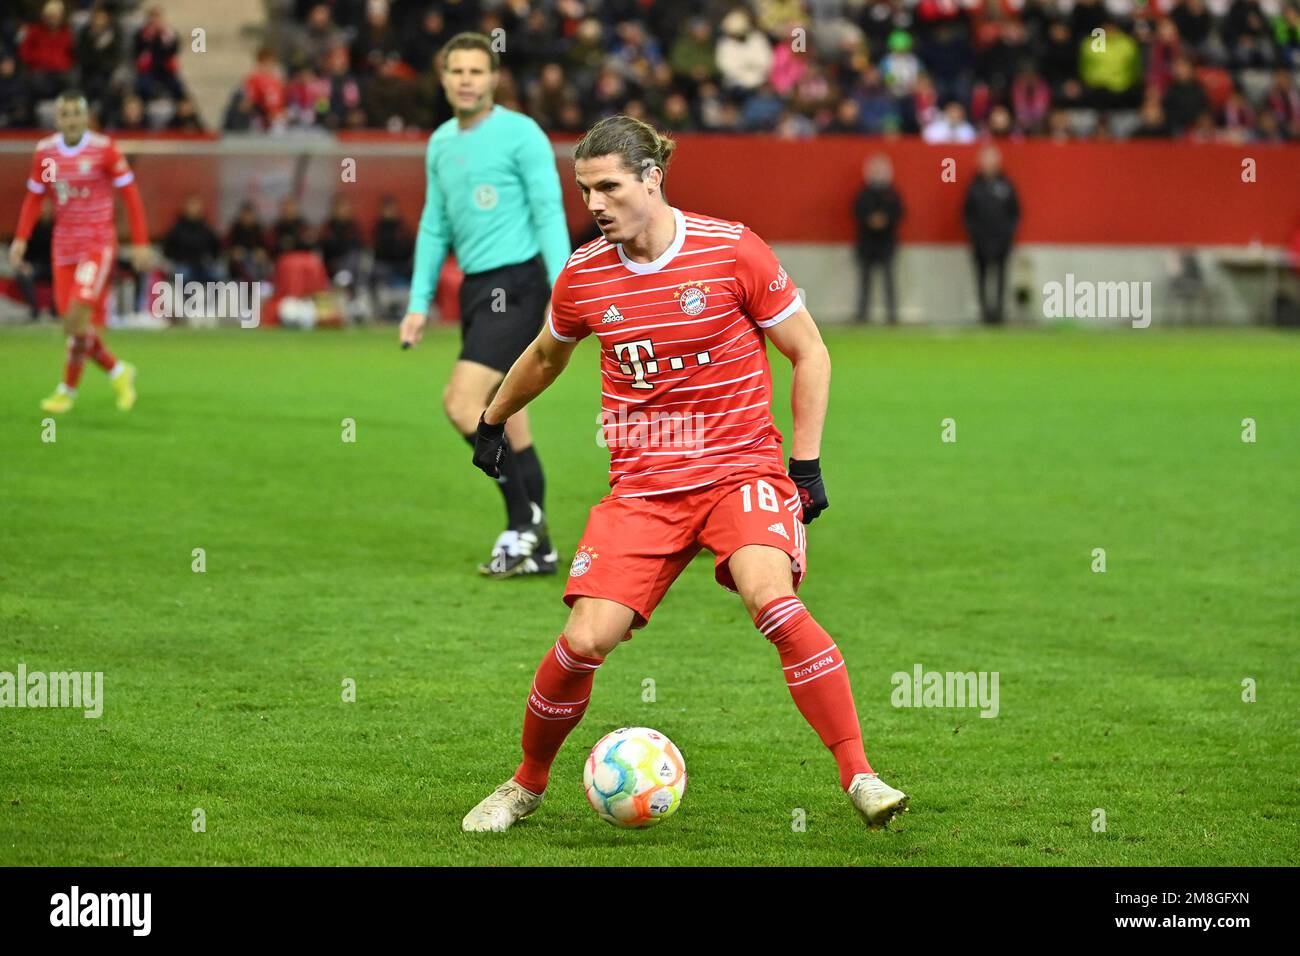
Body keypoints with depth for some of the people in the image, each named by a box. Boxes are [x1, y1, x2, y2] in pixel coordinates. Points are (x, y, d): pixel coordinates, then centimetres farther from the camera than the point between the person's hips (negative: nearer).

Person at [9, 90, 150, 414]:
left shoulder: (104, 149, -9)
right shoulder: (45, 151, 3)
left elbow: (130, 194, -5)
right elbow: (34, 197, 11)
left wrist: (140, 243, -7)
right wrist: (20, 239, 0)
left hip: (98, 244, -5)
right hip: (64, 244, 5)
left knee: (78, 315, -17)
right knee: (72, 324, 2)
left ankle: (68, 388, -5)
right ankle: (118, 372, 24)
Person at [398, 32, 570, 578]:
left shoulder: (520, 134, -7)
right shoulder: (440, 144, 14)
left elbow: (549, 213, -11)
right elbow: (434, 227, 21)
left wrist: (562, 292, -18)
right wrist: (420, 302, 16)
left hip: (516, 283, -8)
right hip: (476, 288, 8)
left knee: (463, 404, -17)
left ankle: (523, 521, -6)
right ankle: (537, 548, 14)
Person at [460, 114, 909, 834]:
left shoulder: (731, 250, -8)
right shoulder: (582, 276, 1)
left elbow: (809, 354, 2)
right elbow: (545, 356, 25)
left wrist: (806, 464, -3)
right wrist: (492, 421, 37)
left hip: (741, 470, -3)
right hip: (642, 488, 3)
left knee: (771, 599, -30)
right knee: (586, 640, -13)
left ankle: (859, 778, -24)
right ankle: (527, 785, 13)